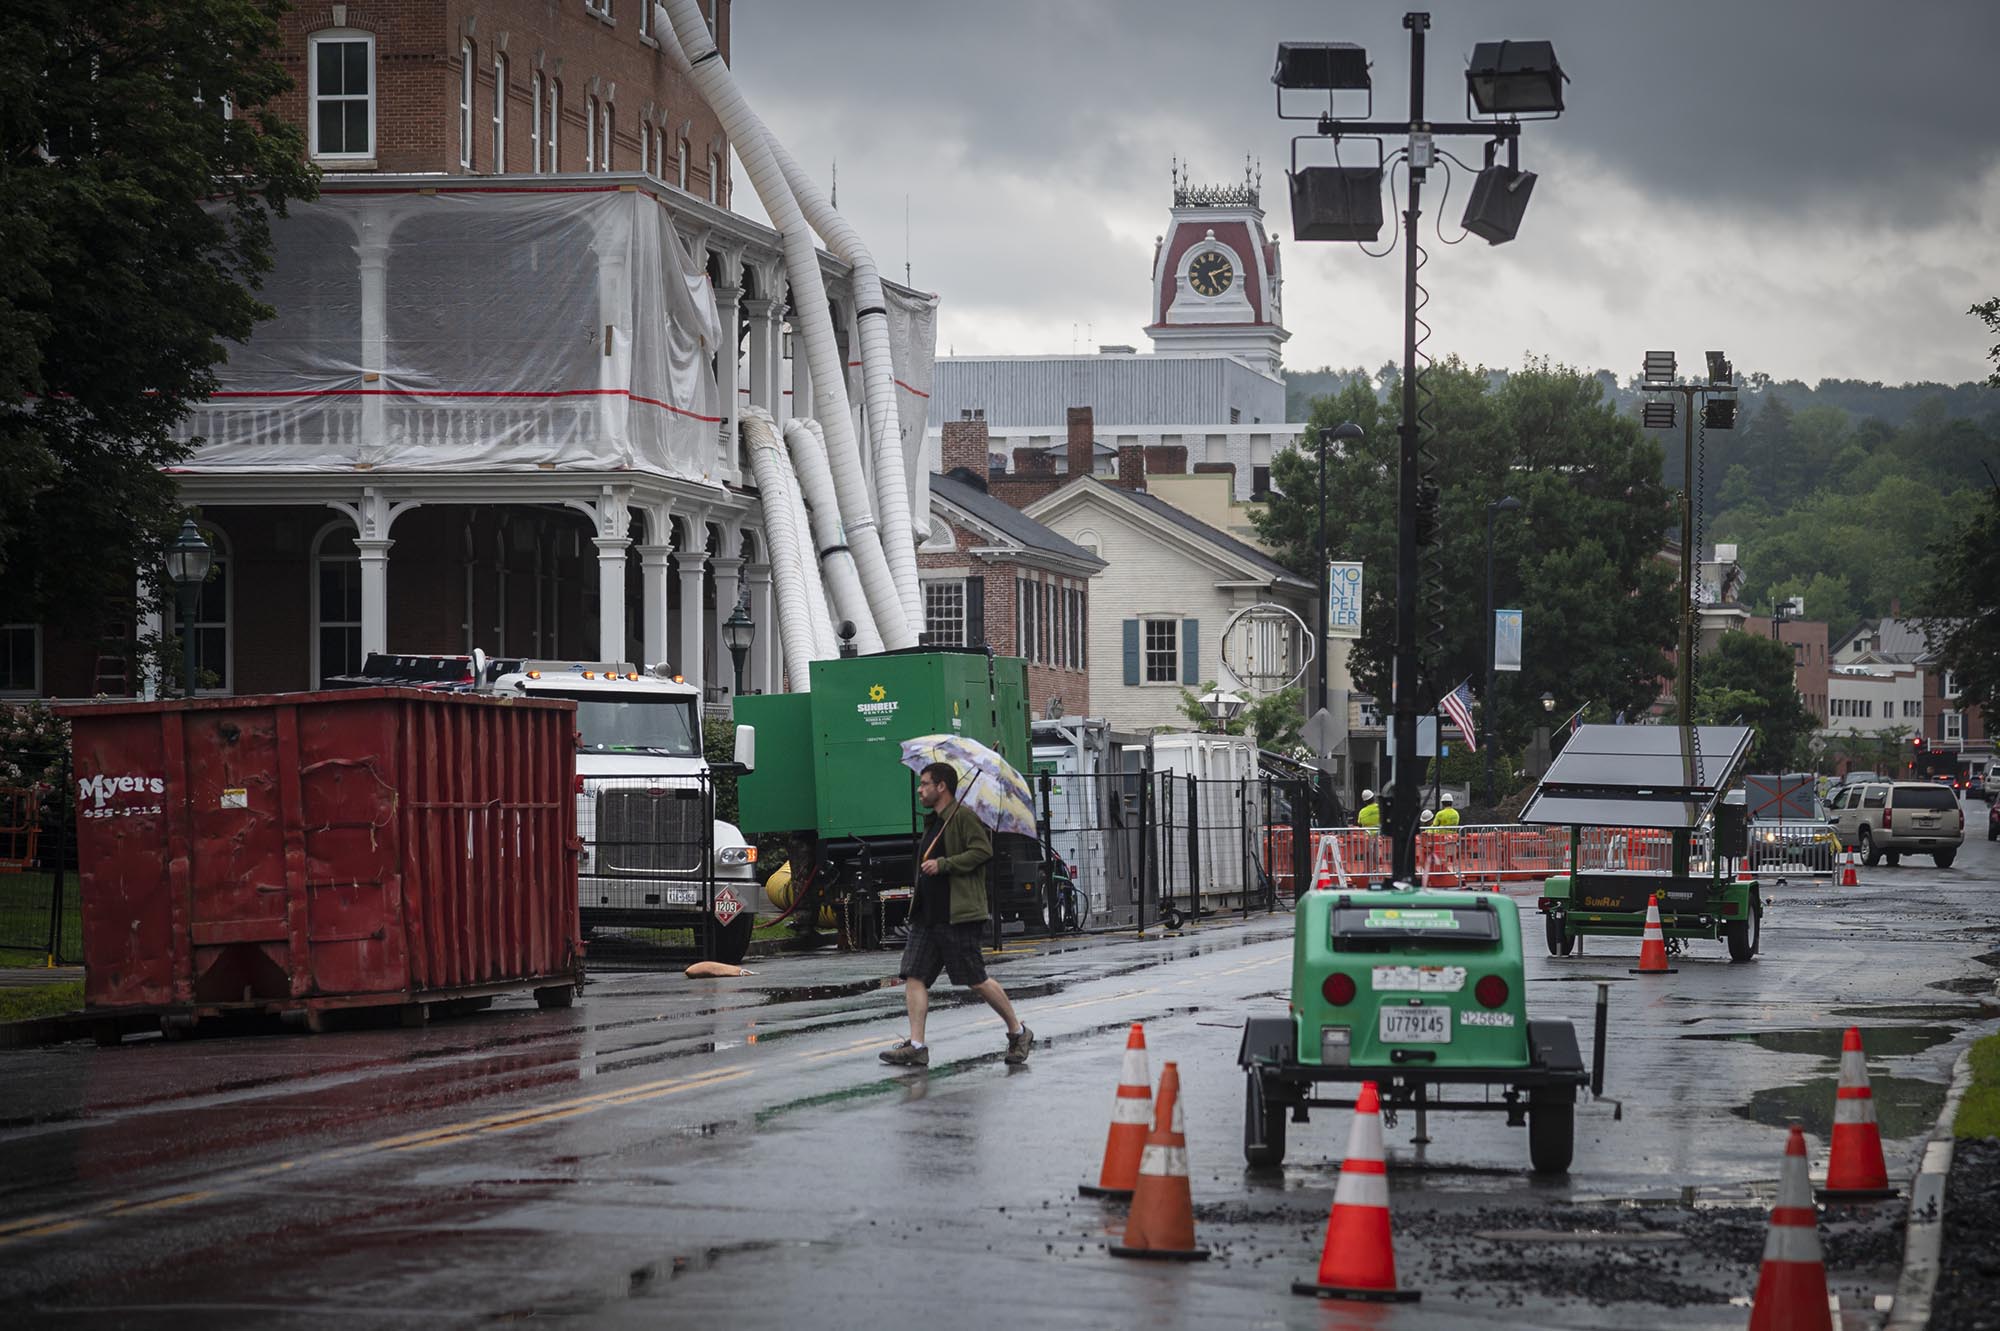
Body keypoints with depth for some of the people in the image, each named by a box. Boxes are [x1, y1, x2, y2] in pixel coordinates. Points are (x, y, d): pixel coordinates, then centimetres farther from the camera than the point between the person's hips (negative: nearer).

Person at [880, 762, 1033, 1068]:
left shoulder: (963, 816, -8)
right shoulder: (932, 823, 20)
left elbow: (983, 850, -19)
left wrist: (942, 865, -20)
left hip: (958, 916, -9)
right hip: (927, 916, 9)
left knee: (976, 980, -4)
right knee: (914, 976, -3)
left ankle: (1018, 1032, 12)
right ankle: (916, 1046, -5)